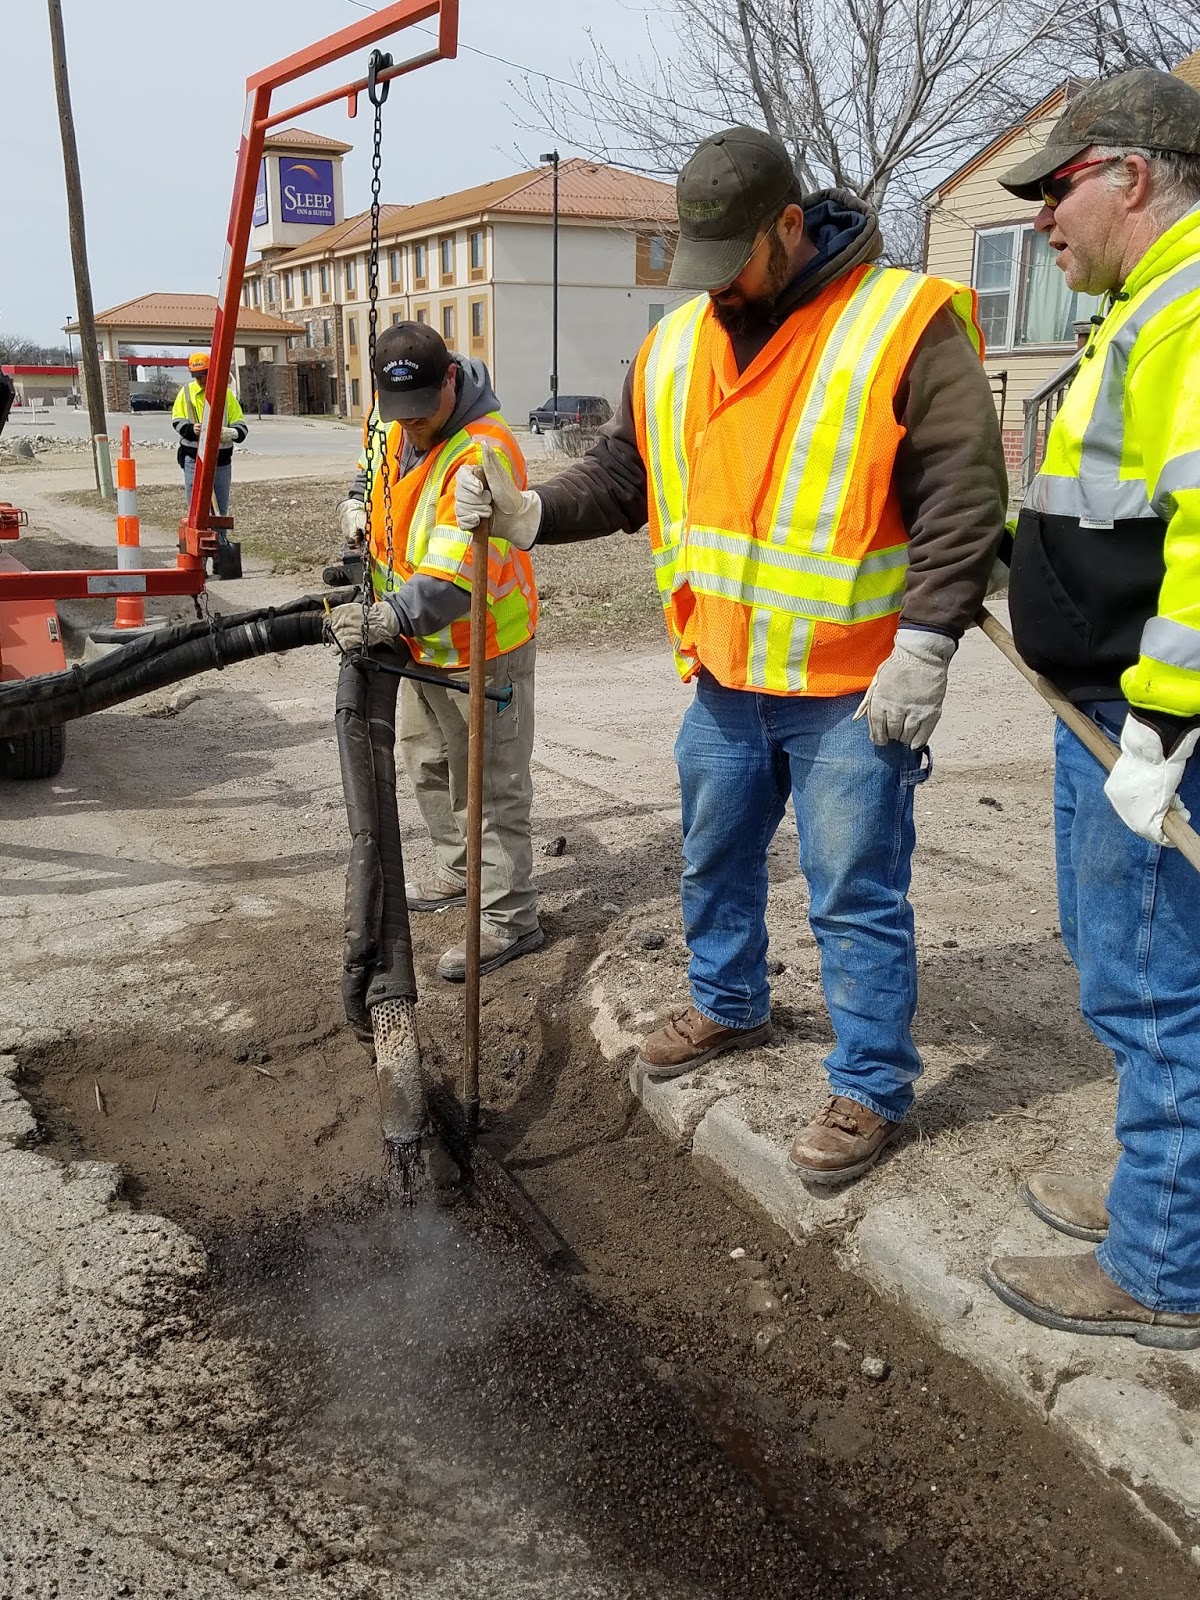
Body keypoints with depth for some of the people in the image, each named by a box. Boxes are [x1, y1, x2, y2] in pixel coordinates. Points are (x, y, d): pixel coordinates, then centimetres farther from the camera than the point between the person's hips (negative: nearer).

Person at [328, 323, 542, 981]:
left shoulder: (483, 452, -28)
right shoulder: (396, 426, -1)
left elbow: (458, 580, -37)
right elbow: (372, 477, 23)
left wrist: (386, 620, -47)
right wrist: (361, 517, 4)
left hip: (483, 649, -9)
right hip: (423, 642, 9)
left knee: (493, 785, -1)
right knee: (427, 764, 23)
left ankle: (509, 918, 9)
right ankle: (459, 871, 42)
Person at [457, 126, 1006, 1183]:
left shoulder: (905, 324, -12)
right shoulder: (676, 345, 6)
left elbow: (962, 502, -14)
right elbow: (622, 474, 11)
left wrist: (924, 648, -19)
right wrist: (531, 512, -7)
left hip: (853, 690, -6)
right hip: (724, 680, 7)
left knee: (857, 898, 2)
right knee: (716, 860, 21)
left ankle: (872, 1086, 20)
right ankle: (730, 1006, 44)